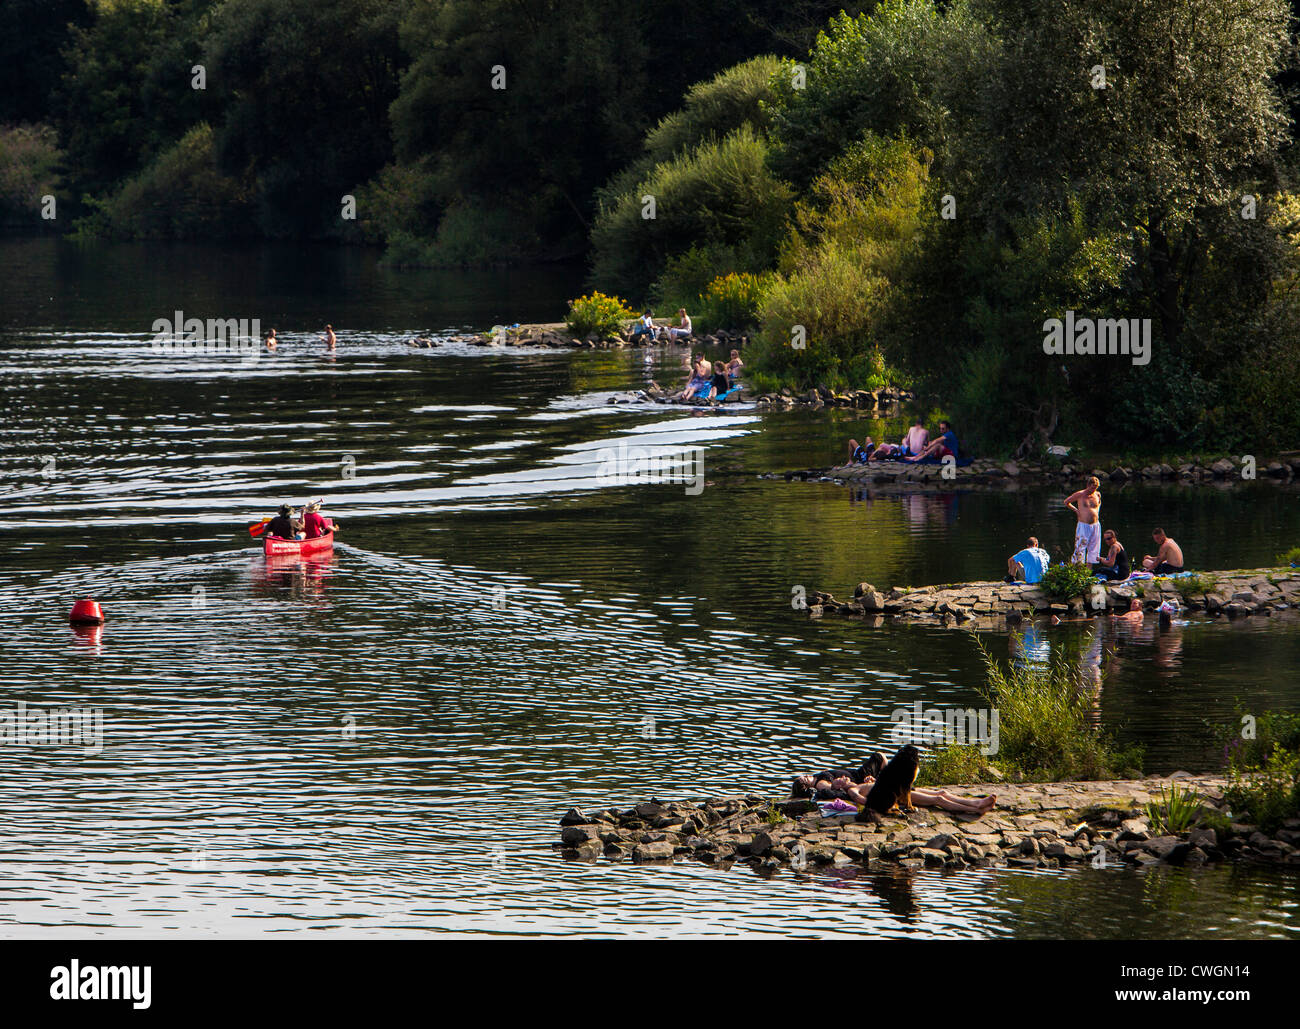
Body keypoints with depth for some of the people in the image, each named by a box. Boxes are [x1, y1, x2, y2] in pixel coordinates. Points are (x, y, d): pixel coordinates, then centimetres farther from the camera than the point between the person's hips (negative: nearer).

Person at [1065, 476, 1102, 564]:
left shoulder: (1097, 494, 8)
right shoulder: (1080, 494, -4)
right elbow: (1066, 502, 8)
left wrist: (1097, 512, 14)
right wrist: (1076, 510, 1)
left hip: (1095, 525, 5)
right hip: (1083, 525, -5)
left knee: (1093, 550, 6)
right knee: (1080, 548, -8)